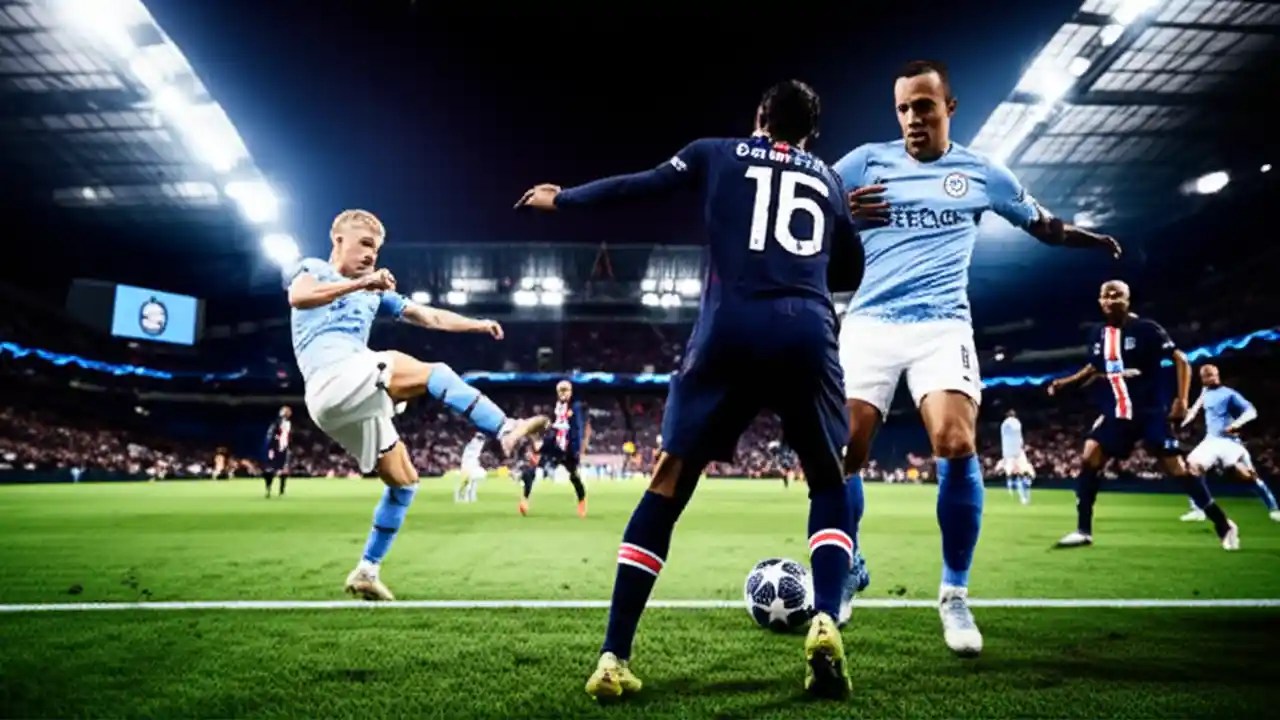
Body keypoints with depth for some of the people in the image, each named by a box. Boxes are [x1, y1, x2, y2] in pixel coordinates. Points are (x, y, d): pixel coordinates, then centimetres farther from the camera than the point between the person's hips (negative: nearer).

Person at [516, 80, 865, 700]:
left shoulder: (717, 153, 19)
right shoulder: (828, 180, 26)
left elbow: (636, 186, 17)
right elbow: (855, 271, 32)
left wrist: (560, 200, 32)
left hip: (730, 329, -1)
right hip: (807, 333, 2)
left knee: (669, 484, 7)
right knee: (829, 485, 20)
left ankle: (614, 657, 5)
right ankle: (825, 623, -1)